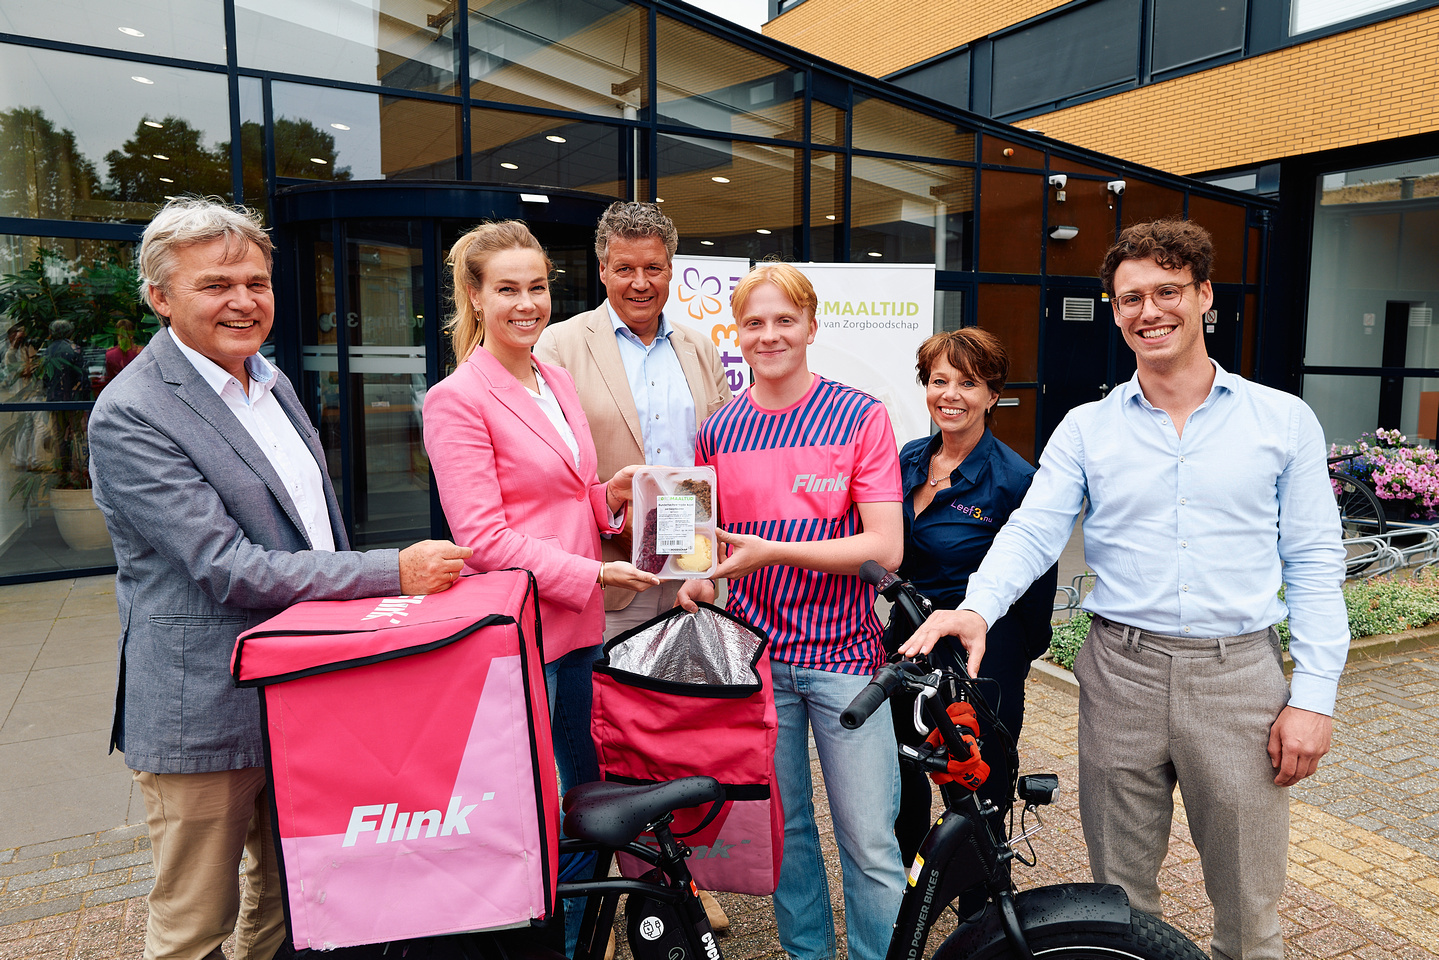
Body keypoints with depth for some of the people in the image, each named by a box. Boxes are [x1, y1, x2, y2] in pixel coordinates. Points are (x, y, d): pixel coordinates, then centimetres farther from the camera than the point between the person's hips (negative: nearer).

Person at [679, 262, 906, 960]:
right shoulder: (717, 432, 6)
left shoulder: (861, 417, -5)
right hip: (755, 652, 3)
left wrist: (772, 551, -22)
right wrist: (695, 580, -5)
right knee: (782, 830, 15)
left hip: (844, 653, -3)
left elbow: (885, 546, -12)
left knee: (872, 844, 1)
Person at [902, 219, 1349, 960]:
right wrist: (977, 607, -25)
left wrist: (1313, 696, -4)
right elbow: (1033, 531, -7)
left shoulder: (1284, 420, 2)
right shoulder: (1086, 429, 4)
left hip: (1239, 676, 0)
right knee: (1120, 890, 16)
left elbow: (1315, 564, 2)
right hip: (1121, 674, 1)